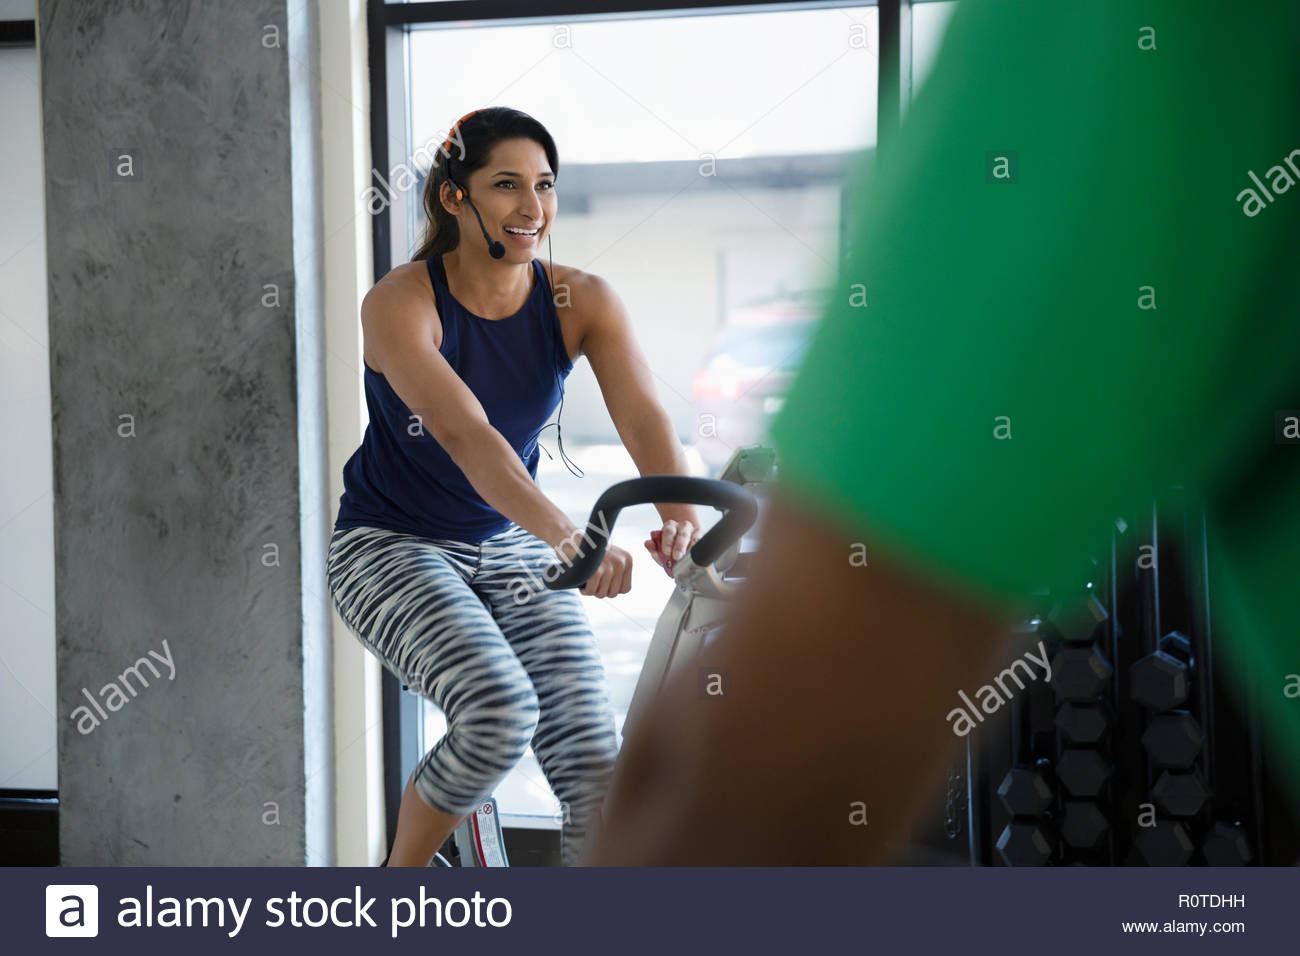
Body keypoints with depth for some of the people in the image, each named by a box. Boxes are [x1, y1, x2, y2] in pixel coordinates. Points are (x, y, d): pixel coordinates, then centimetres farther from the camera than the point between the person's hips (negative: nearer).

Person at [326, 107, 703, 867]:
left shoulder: (582, 301, -8)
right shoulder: (400, 304, -20)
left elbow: (645, 417, -22)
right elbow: (464, 434, -35)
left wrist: (683, 515, -44)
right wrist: (567, 535, -50)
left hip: (513, 549, 4)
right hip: (391, 547, -4)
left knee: (598, 768, -13)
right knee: (501, 711, -29)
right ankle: (400, 879, -2)